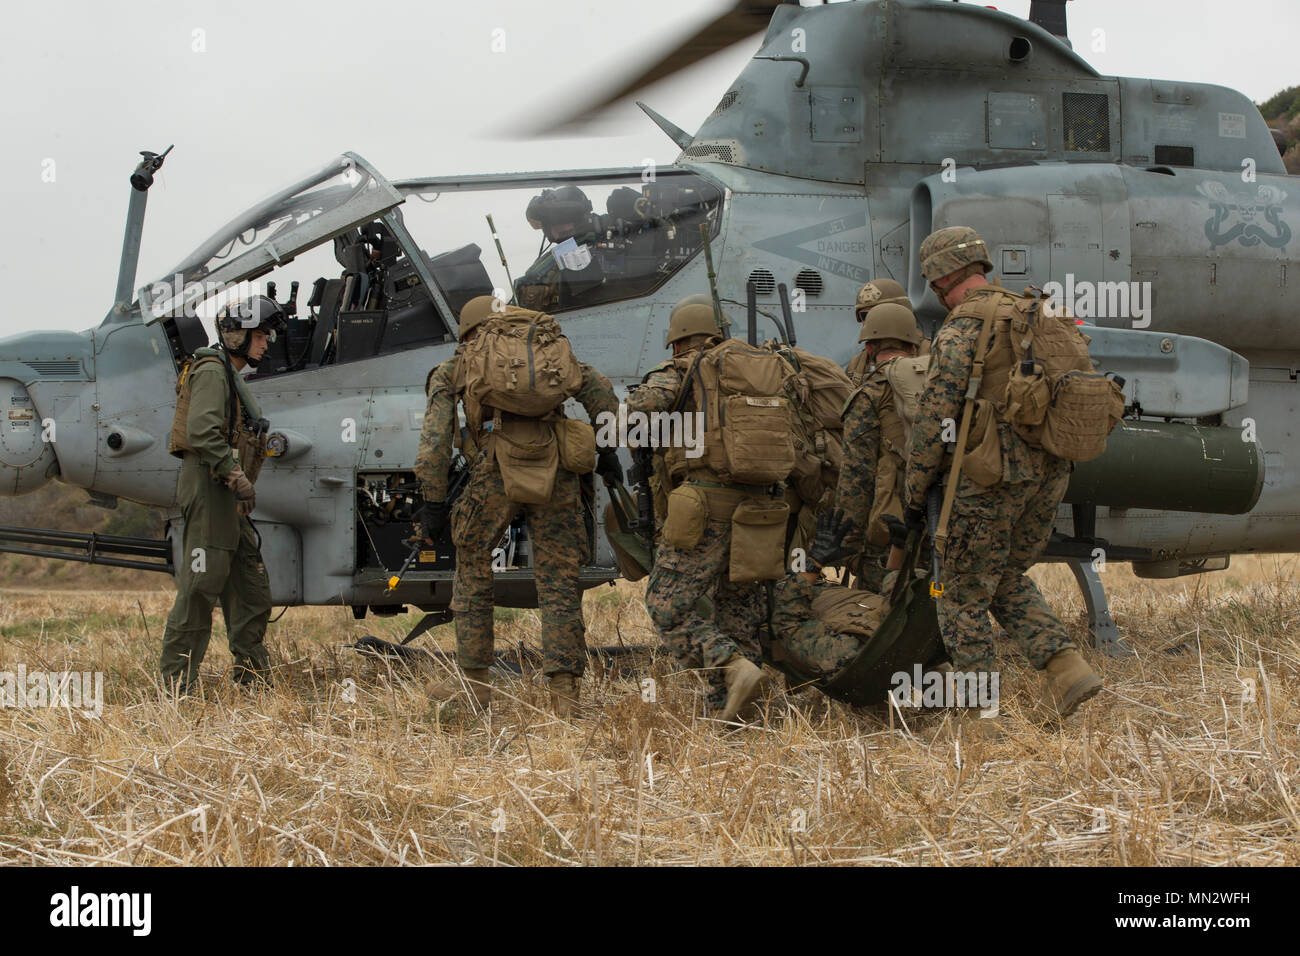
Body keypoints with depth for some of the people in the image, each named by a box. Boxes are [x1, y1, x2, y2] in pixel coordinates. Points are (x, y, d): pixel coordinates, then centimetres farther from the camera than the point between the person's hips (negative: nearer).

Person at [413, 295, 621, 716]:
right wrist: (607, 449, 15)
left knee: (472, 571, 17)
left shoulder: (453, 370, 17)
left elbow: (434, 441, 5)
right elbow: (597, 388, 11)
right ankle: (564, 690, -2)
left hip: (496, 473, -2)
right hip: (555, 473, 2)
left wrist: (434, 501, 6)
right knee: (558, 580, 6)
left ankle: (473, 680, 22)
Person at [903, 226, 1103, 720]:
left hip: (993, 477, -8)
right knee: (1007, 581, 22)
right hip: (1049, 474, 8)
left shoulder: (959, 332, -10)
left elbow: (933, 423, -12)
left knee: (964, 596, 6)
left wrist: (914, 494, -3)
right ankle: (1067, 669, 4)